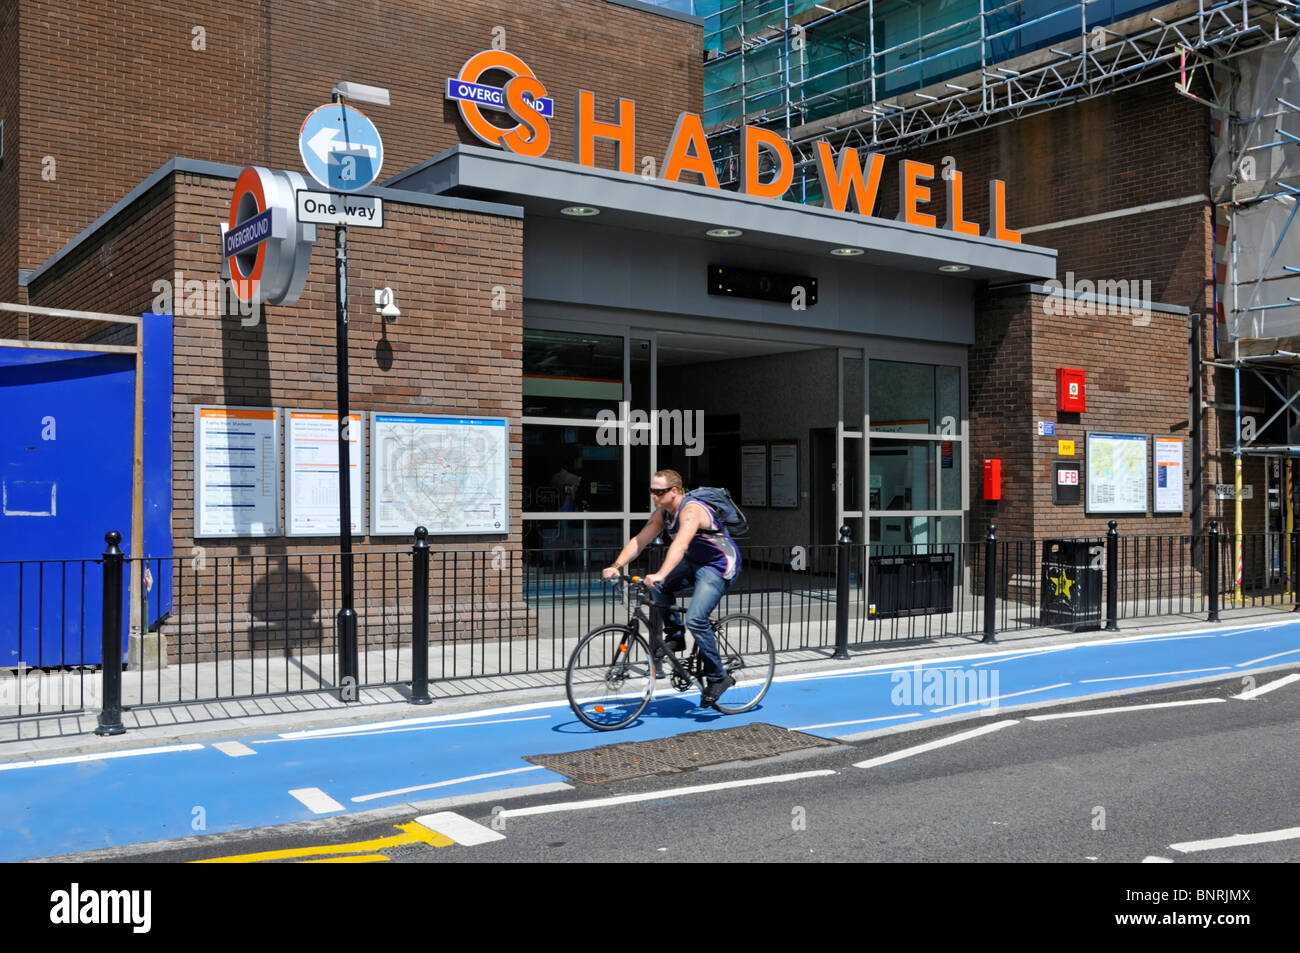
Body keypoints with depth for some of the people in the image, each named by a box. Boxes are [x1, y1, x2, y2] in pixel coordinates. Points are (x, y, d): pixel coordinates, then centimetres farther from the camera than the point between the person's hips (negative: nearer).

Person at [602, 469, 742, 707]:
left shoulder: (691, 510, -27)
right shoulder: (662, 513, 0)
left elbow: (680, 545, -41)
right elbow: (639, 540, -5)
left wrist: (660, 575, -54)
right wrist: (616, 566, -18)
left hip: (720, 566, -8)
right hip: (695, 563, 9)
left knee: (695, 619, -21)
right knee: (658, 587, -13)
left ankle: (718, 678, -8)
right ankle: (674, 636, 4)